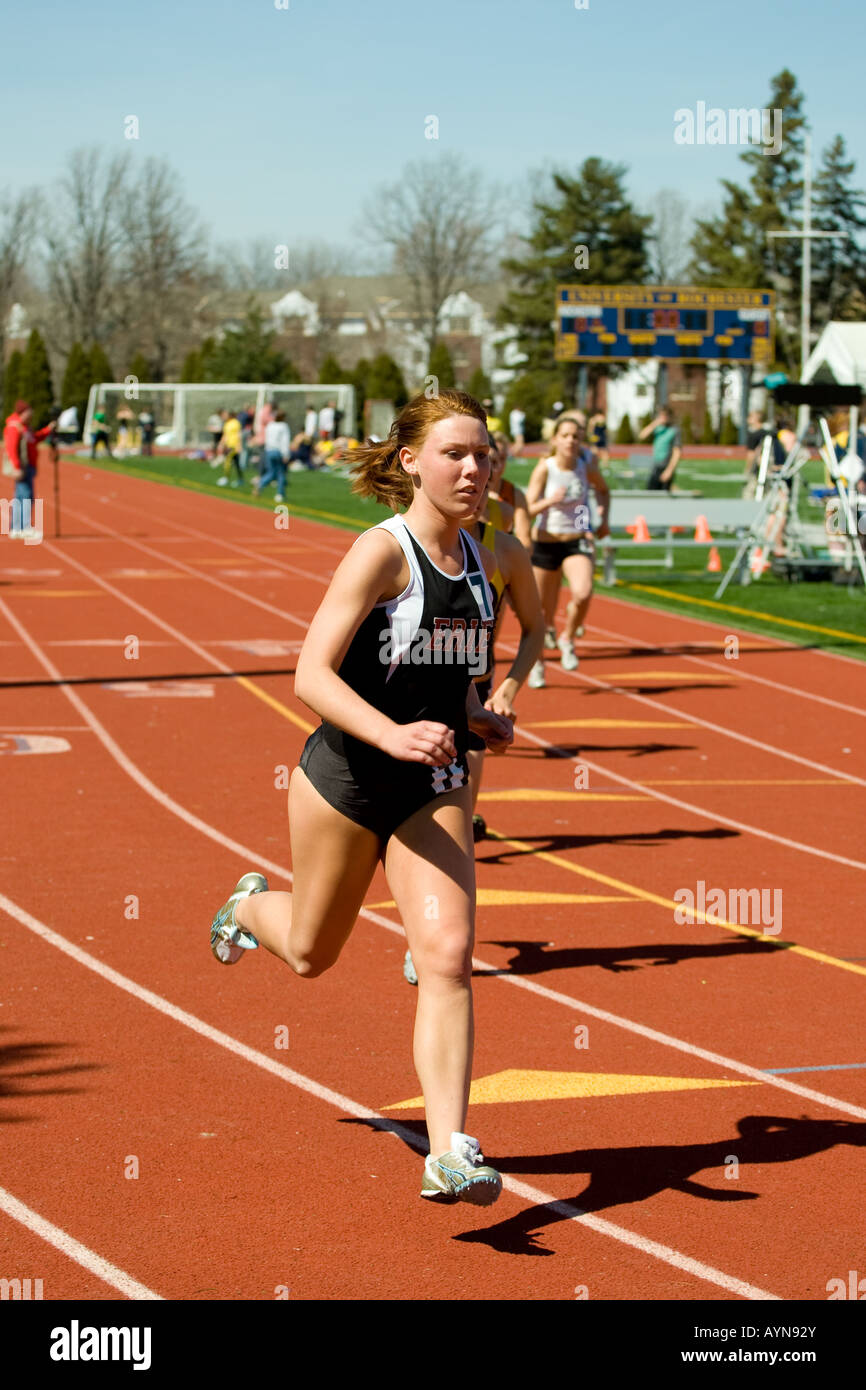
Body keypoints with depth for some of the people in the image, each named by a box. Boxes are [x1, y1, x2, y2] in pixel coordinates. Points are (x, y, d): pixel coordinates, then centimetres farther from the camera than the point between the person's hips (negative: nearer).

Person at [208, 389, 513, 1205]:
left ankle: (450, 1155, -15)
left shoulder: (478, 561, 4)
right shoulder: (381, 553, -17)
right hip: (346, 777, -4)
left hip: (432, 789, 4)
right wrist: (394, 735, -37)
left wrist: (473, 716, 4)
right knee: (311, 954, 17)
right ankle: (252, 906, 55)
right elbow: (311, 676, -23)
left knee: (448, 955, -14)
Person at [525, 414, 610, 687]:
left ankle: (568, 638, 1)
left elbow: (602, 490, 18)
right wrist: (550, 501, -31)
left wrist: (603, 518, 6)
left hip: (577, 542, 0)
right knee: (544, 610, 8)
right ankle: (537, 664, 30)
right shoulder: (544, 469, -10)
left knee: (583, 593, -27)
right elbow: (528, 509, -13)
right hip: (546, 543, 0)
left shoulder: (587, 467, -4)